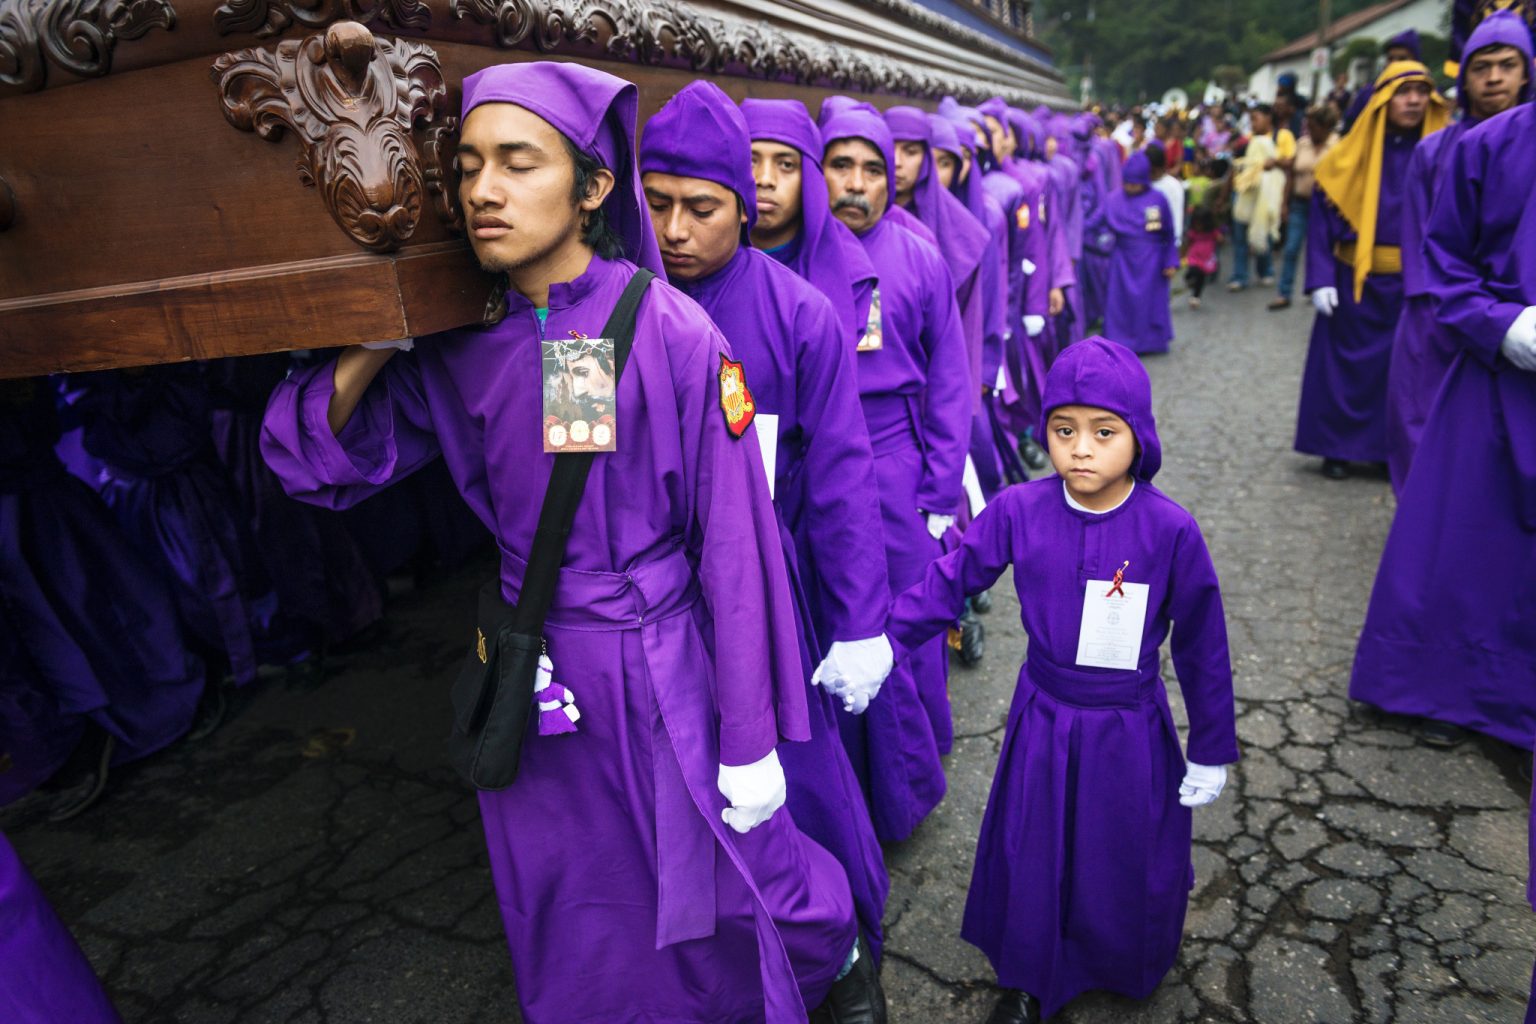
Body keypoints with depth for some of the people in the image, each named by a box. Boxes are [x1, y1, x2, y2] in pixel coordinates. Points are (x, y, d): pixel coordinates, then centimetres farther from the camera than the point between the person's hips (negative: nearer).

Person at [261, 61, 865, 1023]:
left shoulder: (670, 333, -16)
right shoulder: (456, 352, -2)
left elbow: (734, 543, -14)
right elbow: (315, 463, 2)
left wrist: (750, 739, -10)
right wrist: (378, 342, -13)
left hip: (662, 675, -4)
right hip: (533, 687, 4)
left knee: (726, 906, 14)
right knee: (575, 934, 22)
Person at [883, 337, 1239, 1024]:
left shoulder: (1169, 530, -17)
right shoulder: (1018, 512, -14)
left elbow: (1201, 645, -7)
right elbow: (948, 582, -7)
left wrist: (1212, 752, 1)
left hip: (1130, 733, -1)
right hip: (1042, 722, 2)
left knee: (1128, 864, 17)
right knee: (1032, 858, 17)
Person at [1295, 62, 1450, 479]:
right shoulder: (1351, 155, -2)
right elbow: (1321, 217, -3)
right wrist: (1321, 279, -11)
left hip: (1417, 284, 2)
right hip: (1357, 281, -2)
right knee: (1350, 364, 5)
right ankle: (1338, 448, 19)